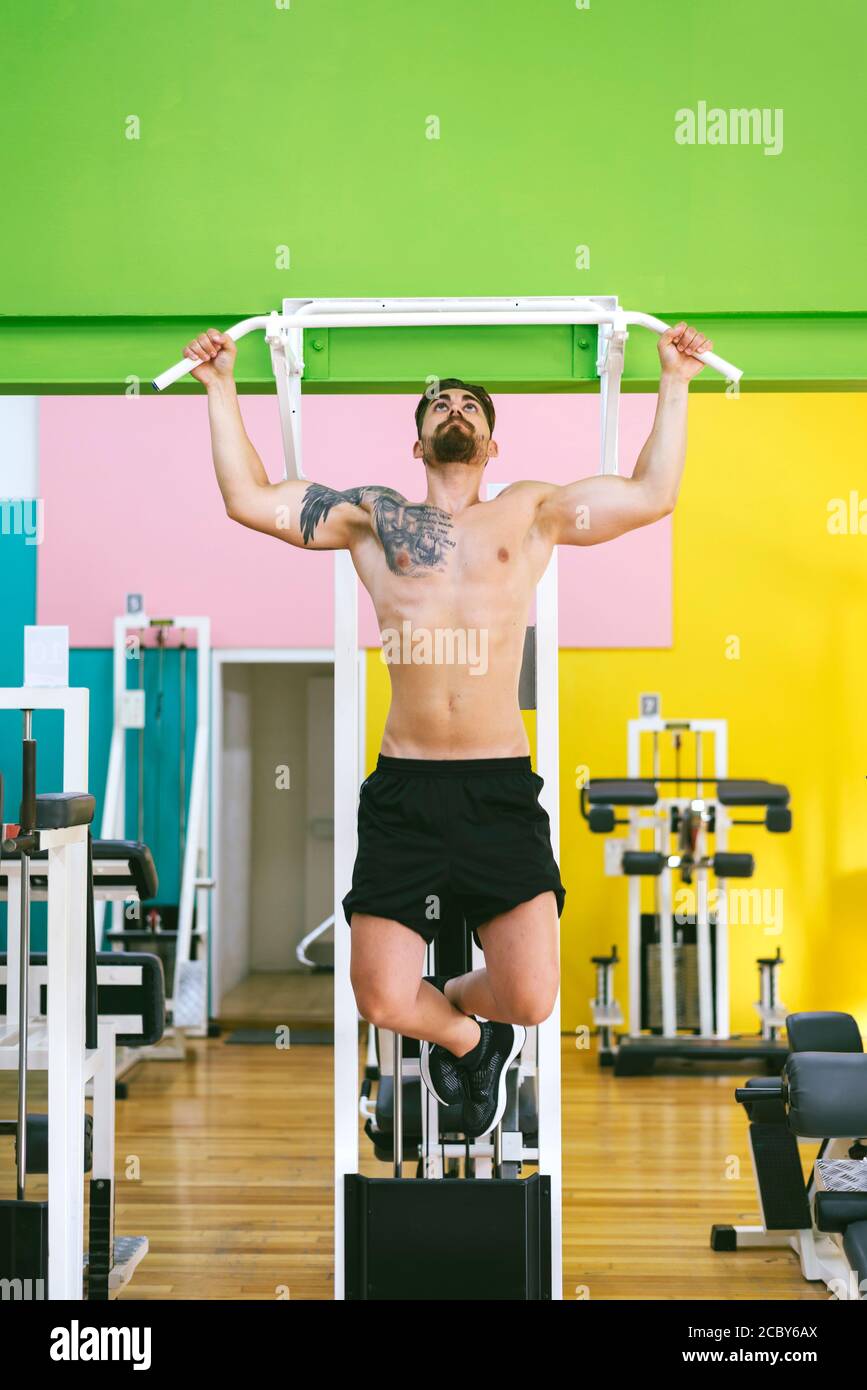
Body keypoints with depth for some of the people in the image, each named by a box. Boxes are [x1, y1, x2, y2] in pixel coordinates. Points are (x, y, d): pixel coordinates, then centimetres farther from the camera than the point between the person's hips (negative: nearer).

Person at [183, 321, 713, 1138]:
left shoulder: (531, 513, 16)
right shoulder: (372, 516, 15)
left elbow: (653, 496, 11)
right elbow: (248, 499, 12)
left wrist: (674, 384, 13)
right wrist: (222, 388, 13)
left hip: (502, 788, 0)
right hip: (404, 788, 0)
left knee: (529, 1000, -9)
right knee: (383, 1001, -6)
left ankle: (455, 1005, 29)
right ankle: (461, 1036, 31)